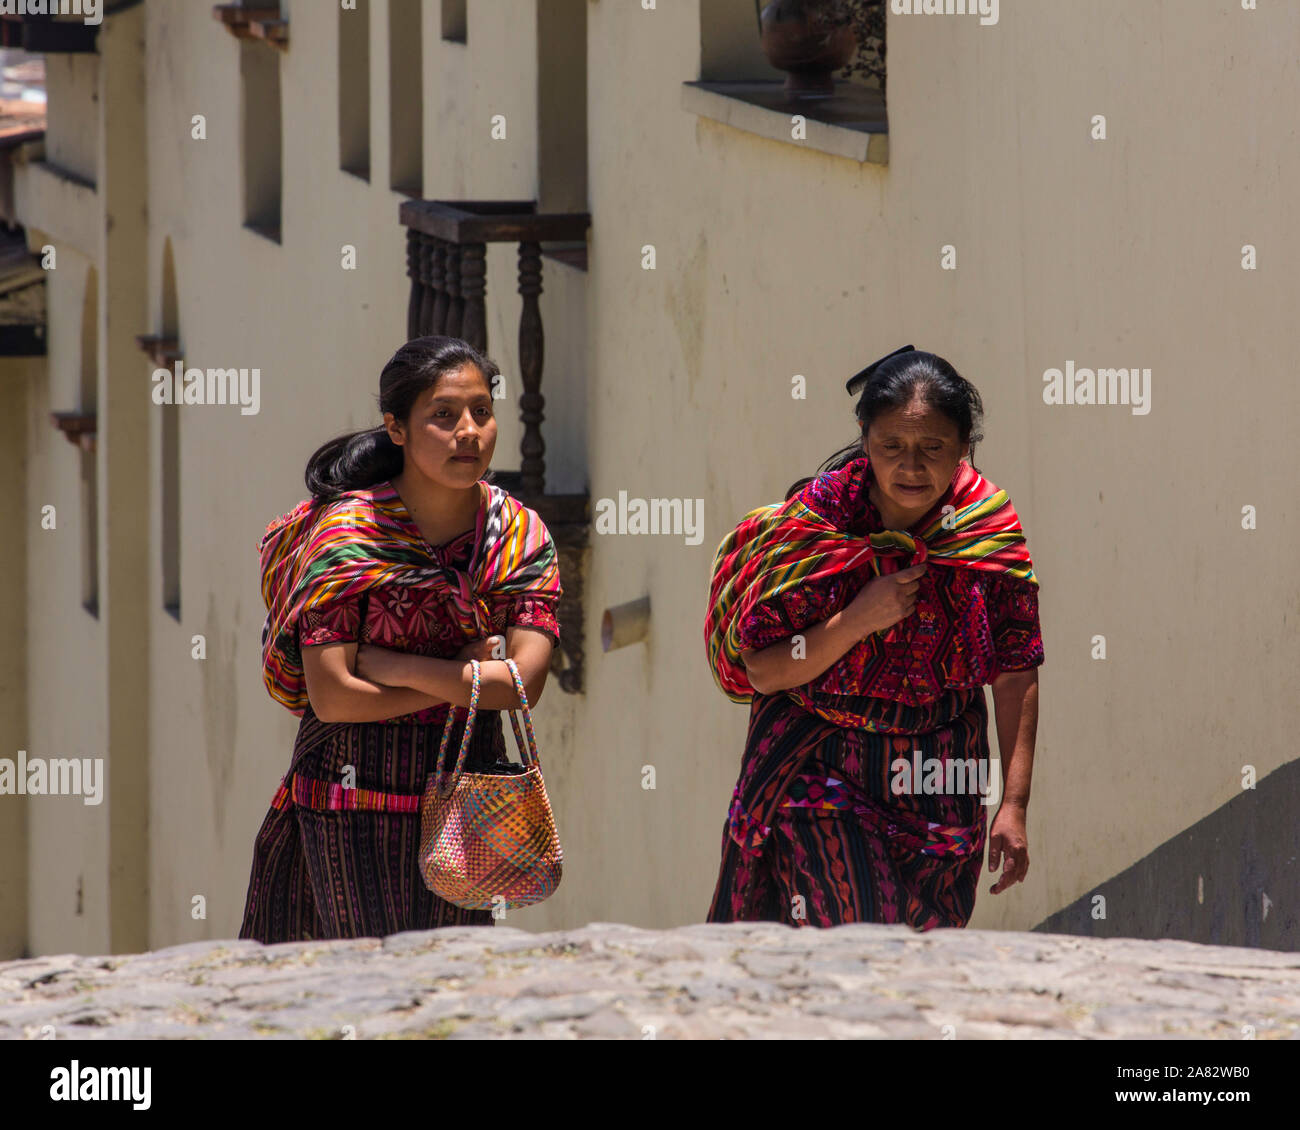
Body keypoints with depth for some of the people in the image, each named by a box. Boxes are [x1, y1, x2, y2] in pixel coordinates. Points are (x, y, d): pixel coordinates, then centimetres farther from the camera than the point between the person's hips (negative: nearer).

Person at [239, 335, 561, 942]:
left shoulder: (521, 537, 1)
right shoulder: (348, 533, -11)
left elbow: (524, 681, -12)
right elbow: (332, 697, -18)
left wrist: (392, 666, -16)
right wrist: (465, 679, -13)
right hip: (357, 796, -4)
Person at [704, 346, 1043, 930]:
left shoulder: (990, 526, -5)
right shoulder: (814, 521, -10)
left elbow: (1016, 674, -2)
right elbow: (761, 669, -8)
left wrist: (1014, 804, -7)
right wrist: (857, 622, -22)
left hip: (939, 783, 2)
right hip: (819, 770, -2)